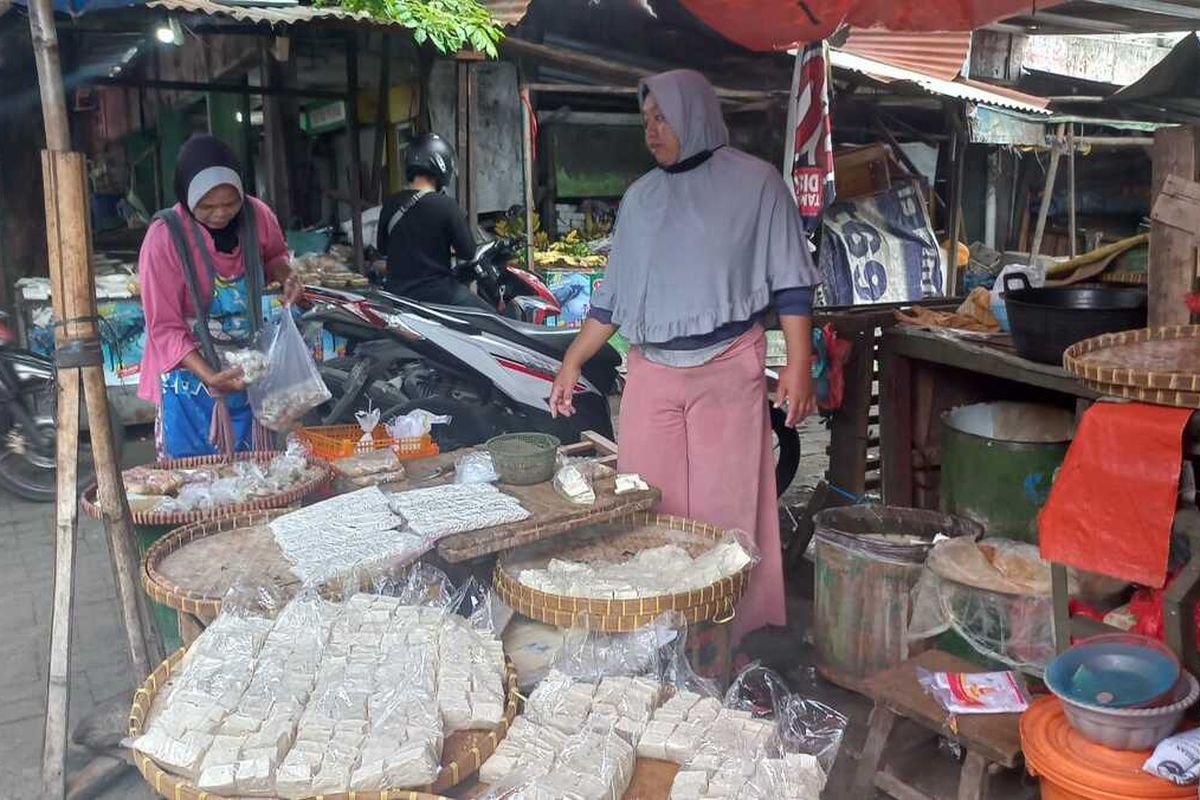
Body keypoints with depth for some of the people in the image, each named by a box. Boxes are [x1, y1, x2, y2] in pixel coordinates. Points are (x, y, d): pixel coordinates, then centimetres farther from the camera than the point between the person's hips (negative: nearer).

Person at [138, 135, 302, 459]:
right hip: (191, 372, -4)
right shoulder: (165, 237, -20)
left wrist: (284, 275, -8)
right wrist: (209, 376, -30)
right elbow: (165, 328, -17)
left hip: (246, 373, 4)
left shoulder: (257, 216, -8)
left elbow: (274, 255, 16)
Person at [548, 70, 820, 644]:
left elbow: (790, 282, -1)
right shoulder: (640, 198, 14)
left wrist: (799, 363, -10)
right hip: (651, 375, 4)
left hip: (727, 370, -4)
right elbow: (613, 295, 16)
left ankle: (727, 632, 13)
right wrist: (572, 363, 11)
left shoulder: (755, 183, 1)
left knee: (725, 511, 0)